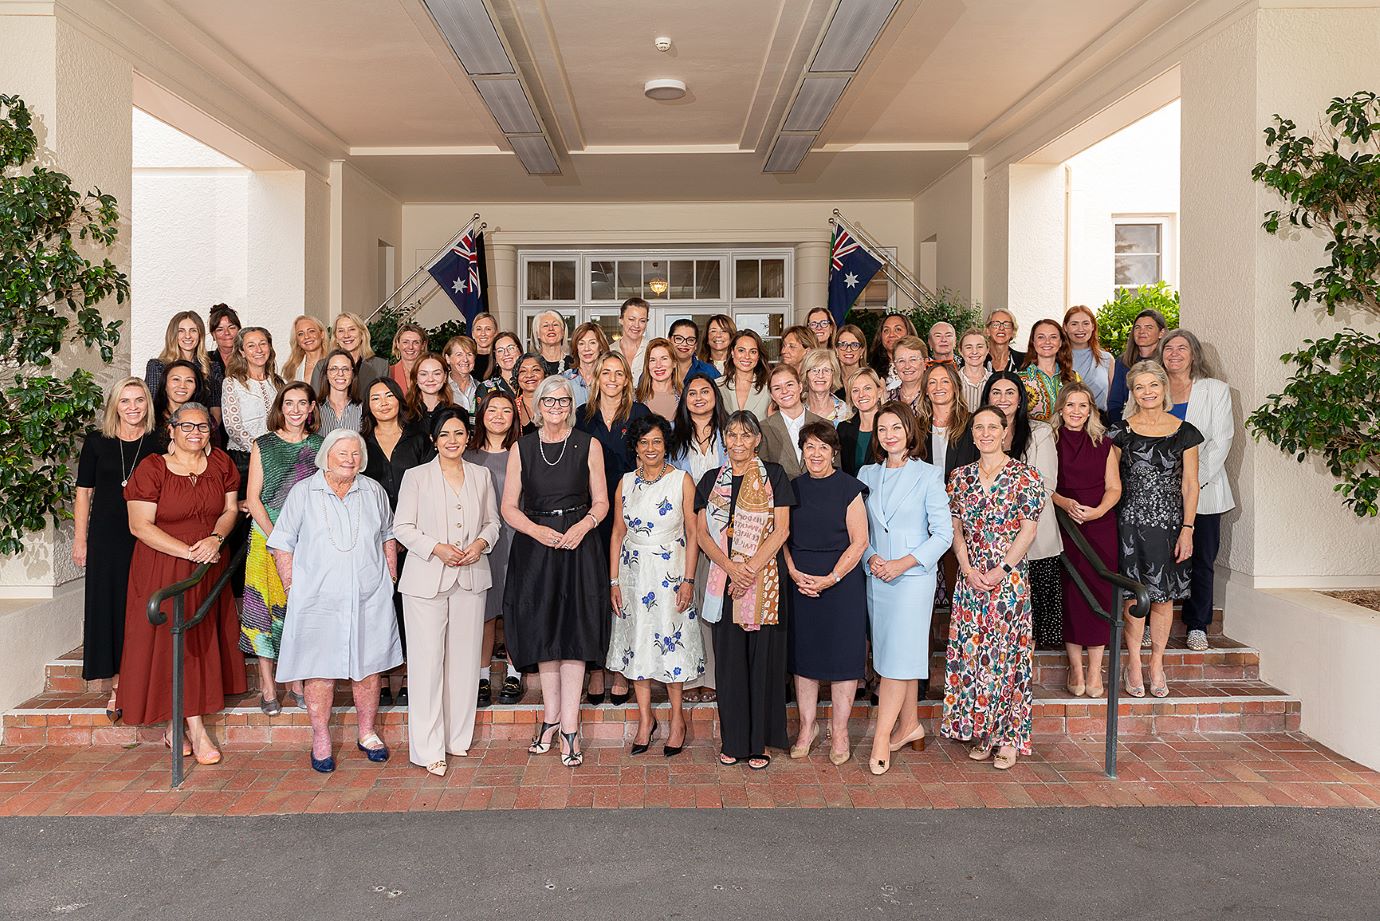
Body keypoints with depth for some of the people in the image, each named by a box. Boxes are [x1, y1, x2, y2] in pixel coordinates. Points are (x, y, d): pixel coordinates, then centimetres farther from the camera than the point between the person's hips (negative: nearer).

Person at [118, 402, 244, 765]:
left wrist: (216, 538, -14)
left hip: (210, 567, 4)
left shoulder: (220, 463, 4)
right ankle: (197, 732, 1)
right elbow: (140, 525, -12)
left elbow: (230, 509, 7)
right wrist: (188, 551, -19)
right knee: (175, 642, -4)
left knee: (203, 641, 7)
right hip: (163, 569, -4)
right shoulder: (151, 468, -8)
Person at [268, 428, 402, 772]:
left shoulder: (373, 491, 9)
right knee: (320, 669, 2)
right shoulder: (303, 492, 1)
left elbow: (388, 537, 18)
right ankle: (320, 742, 14)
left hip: (369, 598, 2)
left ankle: (367, 734, 22)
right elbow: (282, 543, 3)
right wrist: (292, 588, -3)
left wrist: (391, 579, 11)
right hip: (319, 599, -2)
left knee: (368, 666, 7)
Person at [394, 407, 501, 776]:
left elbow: (492, 521, 15)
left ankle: (459, 738, 20)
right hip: (426, 579, -3)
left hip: (471, 578, 3)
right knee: (427, 661, -4)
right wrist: (436, 548, -14)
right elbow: (402, 527, -1)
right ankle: (428, 749, 3)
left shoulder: (481, 476, 11)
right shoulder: (416, 477, 1)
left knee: (465, 659, 7)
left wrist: (481, 543, -6)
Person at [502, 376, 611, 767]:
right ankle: (552, 716, 21)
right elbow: (509, 507, 4)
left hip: (578, 548, -2)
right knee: (543, 632, 7)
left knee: (573, 633, -4)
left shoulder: (588, 446, 3)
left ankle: (569, 727, 1)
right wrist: (537, 530, -13)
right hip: (534, 548, 2)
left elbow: (601, 502, 4)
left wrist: (583, 526, -15)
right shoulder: (521, 448, 6)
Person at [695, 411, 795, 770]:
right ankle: (733, 740, 15)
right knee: (729, 657, 5)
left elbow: (781, 530, -3)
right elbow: (702, 533, 5)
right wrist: (731, 567, -10)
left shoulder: (773, 476, 3)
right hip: (724, 579, 2)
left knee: (763, 656, 1)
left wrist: (751, 569, -13)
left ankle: (760, 741, 11)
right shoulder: (712, 480, 11)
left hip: (765, 577, -2)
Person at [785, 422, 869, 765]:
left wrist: (830, 579, -14)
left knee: (841, 654, 2)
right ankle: (807, 727, 21)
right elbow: (782, 537, 8)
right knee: (803, 653, 8)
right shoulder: (793, 488, 7)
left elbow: (859, 542, -7)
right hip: (800, 582, 4)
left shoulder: (849, 488, -5)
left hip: (842, 580, -3)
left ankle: (839, 731, 15)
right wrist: (795, 573, -7)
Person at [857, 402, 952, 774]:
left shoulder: (928, 475, -3)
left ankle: (882, 737, -6)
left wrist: (904, 562, -14)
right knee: (896, 652, 9)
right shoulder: (867, 474, 10)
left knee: (899, 653, -8)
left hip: (914, 575, -4)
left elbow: (943, 533, -6)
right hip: (877, 575, 5)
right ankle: (910, 726, 21)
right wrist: (871, 558, -6)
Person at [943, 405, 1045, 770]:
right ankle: (980, 734, 17)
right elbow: (955, 528, 7)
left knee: (1006, 653, -2)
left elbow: (1028, 531, -6)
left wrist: (1002, 569, -13)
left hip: (1010, 578, -4)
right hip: (970, 579, 4)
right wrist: (968, 569, -5)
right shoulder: (960, 477, 9)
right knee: (970, 653, 5)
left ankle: (1008, 739, 7)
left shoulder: (1025, 476, -3)